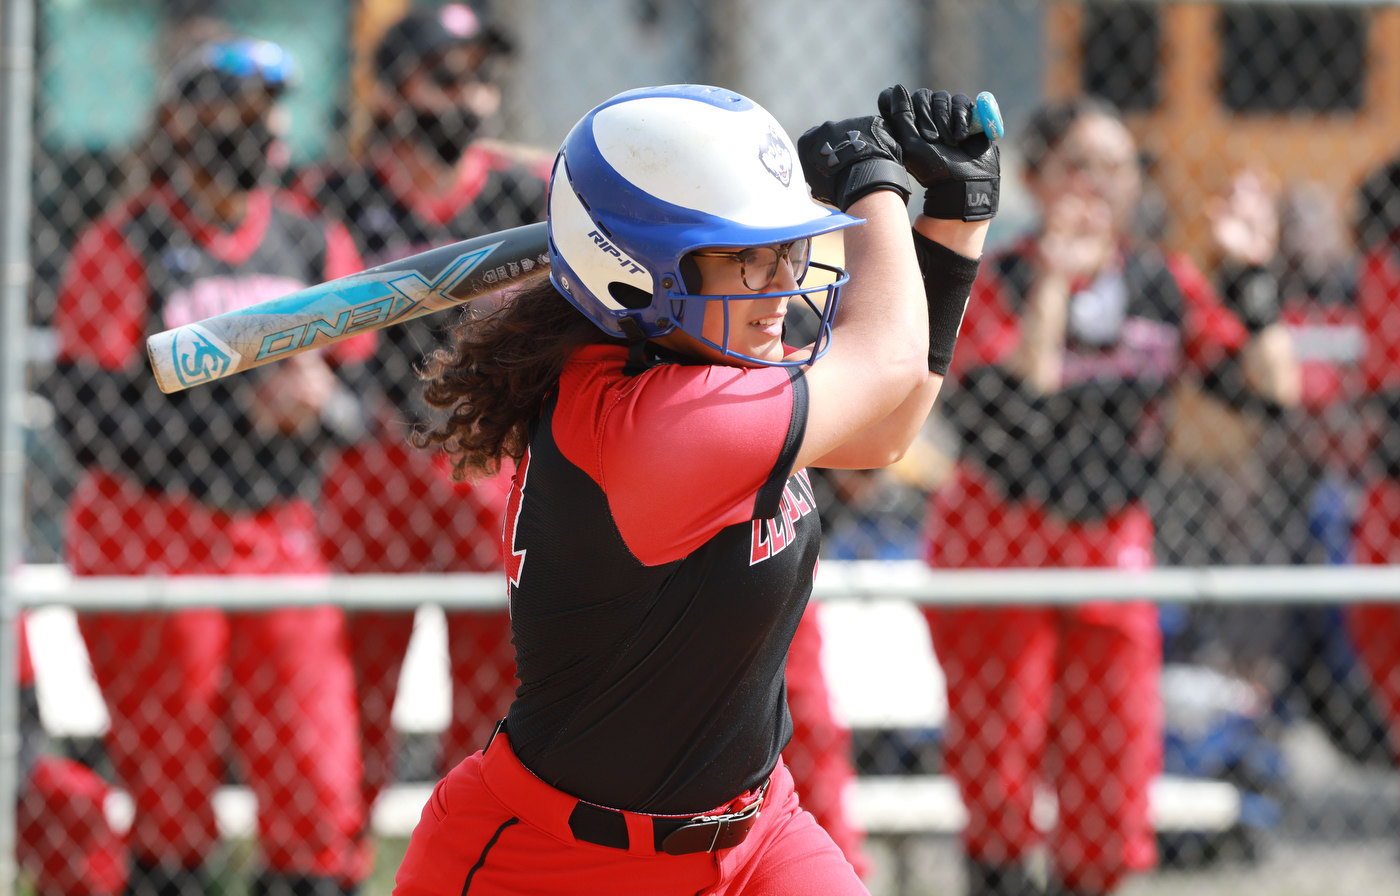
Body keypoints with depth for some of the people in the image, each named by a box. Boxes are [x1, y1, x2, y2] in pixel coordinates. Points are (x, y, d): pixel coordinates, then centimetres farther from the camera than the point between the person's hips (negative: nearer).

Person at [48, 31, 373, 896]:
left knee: (320, 807, -1)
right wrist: (246, 404, -22)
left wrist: (324, 400, -20)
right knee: (173, 820, 1)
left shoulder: (315, 245, 8)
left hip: (280, 546, 4)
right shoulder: (125, 248, -6)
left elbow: (366, 397, 4)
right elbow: (93, 418, -16)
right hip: (150, 548, -4)